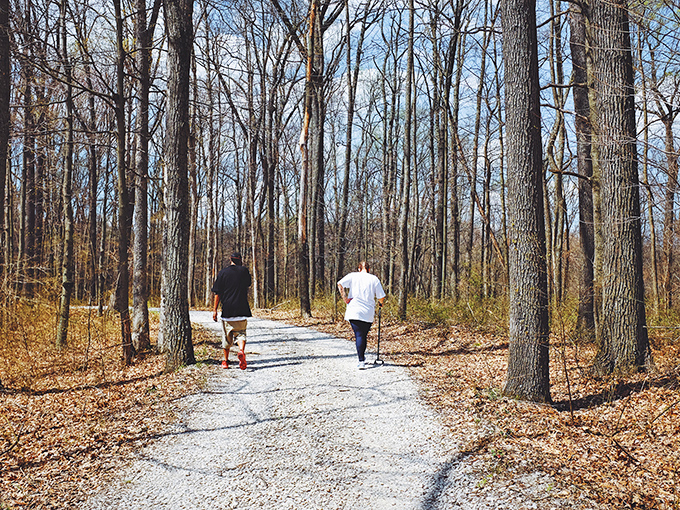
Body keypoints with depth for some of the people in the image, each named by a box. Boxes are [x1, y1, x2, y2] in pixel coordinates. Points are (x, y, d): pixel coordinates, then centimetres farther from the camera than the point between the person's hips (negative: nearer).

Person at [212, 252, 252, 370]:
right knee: (240, 333, 3)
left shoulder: (223, 272, 1)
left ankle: (226, 361, 21)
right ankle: (241, 351, -26)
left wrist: (215, 309, 3)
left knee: (227, 336, 13)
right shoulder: (244, 271, 3)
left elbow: (217, 293, -1)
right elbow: (249, 283, 24)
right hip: (242, 309, 0)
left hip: (227, 309, 0)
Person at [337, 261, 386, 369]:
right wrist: (380, 303, 25)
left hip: (354, 312, 0)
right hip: (368, 313, 1)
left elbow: (340, 284, -8)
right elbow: (381, 297, 4)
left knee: (359, 336, -2)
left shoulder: (353, 276, 7)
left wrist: (345, 298, -4)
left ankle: (361, 361, -11)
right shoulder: (374, 279, 7)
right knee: (364, 335, 15)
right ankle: (362, 356, 27)